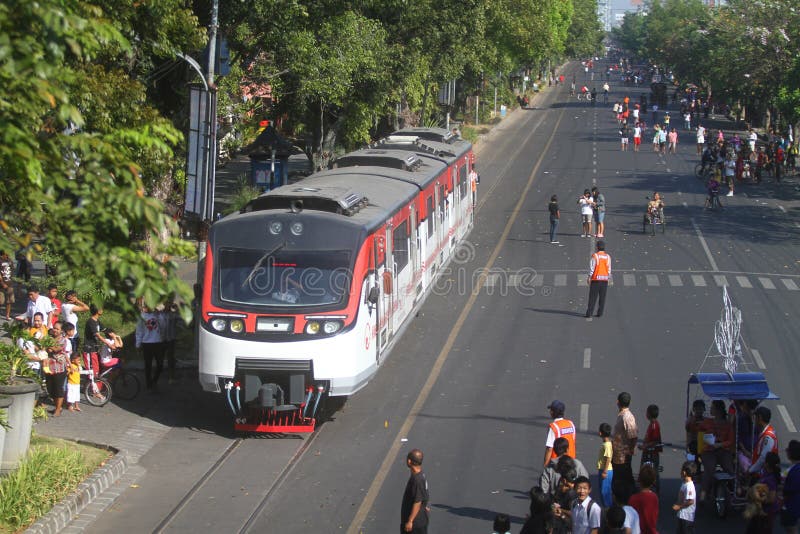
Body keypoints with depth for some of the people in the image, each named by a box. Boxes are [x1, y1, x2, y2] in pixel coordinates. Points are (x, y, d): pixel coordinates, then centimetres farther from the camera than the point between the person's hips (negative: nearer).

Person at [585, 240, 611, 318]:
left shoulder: (595, 256, -7)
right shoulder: (608, 257, 5)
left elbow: (591, 267, -9)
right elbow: (609, 269, 7)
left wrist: (589, 277, -3)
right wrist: (609, 278, 14)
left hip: (596, 279, -3)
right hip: (605, 279, 3)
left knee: (592, 297, 0)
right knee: (602, 297, 8)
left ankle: (589, 313, -2)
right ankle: (600, 313, 7)